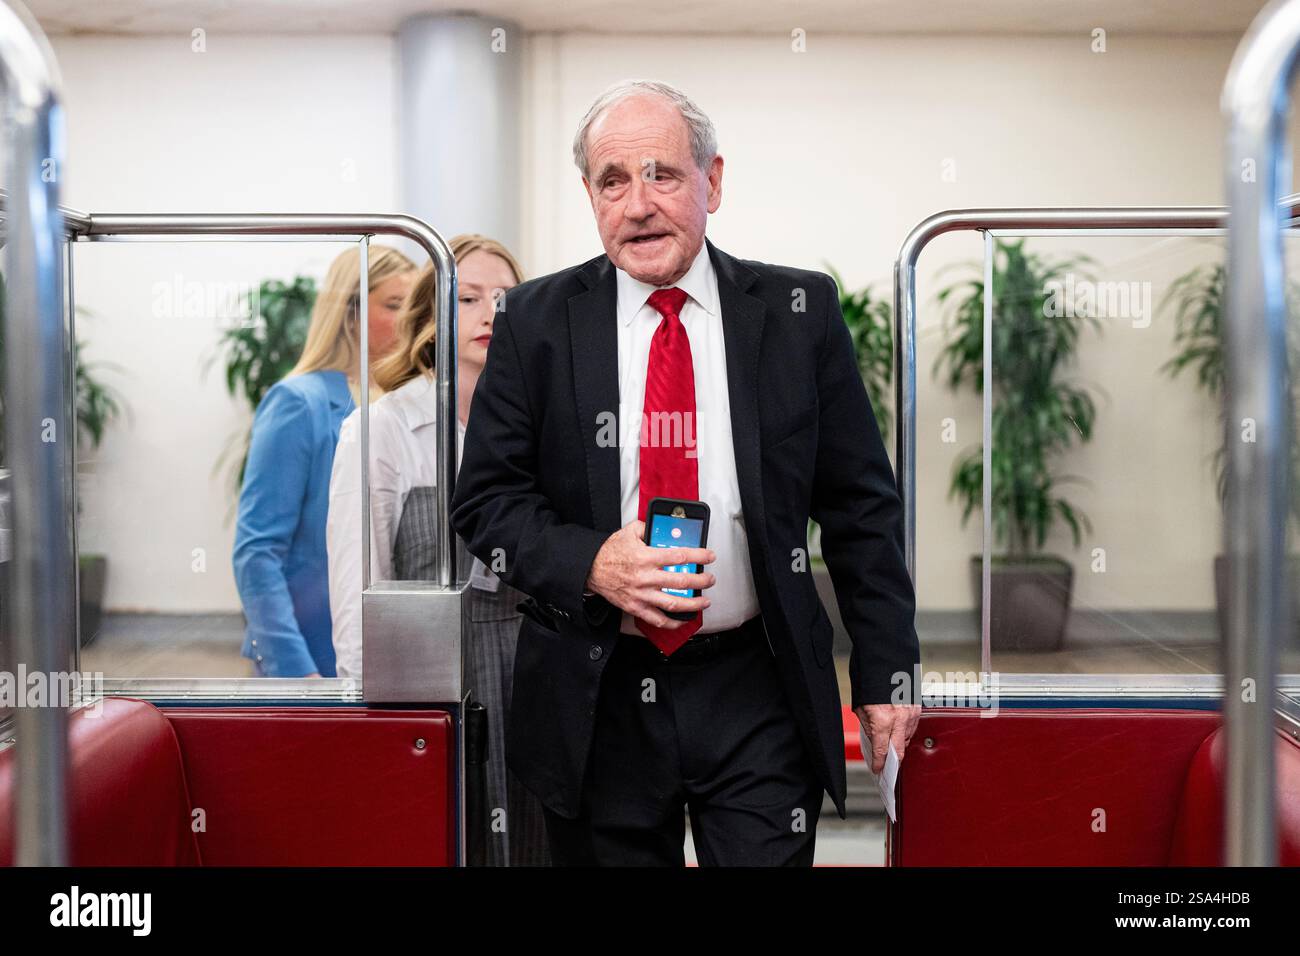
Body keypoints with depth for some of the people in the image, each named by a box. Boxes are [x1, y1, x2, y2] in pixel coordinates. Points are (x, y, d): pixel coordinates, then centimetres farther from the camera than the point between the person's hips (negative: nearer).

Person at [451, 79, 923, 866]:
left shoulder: (798, 310, 0)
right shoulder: (538, 321, 1)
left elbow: (862, 506, 3)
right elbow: (485, 496, 2)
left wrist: (886, 671, 1)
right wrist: (588, 561, -16)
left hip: (757, 692, 0)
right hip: (597, 698, 1)